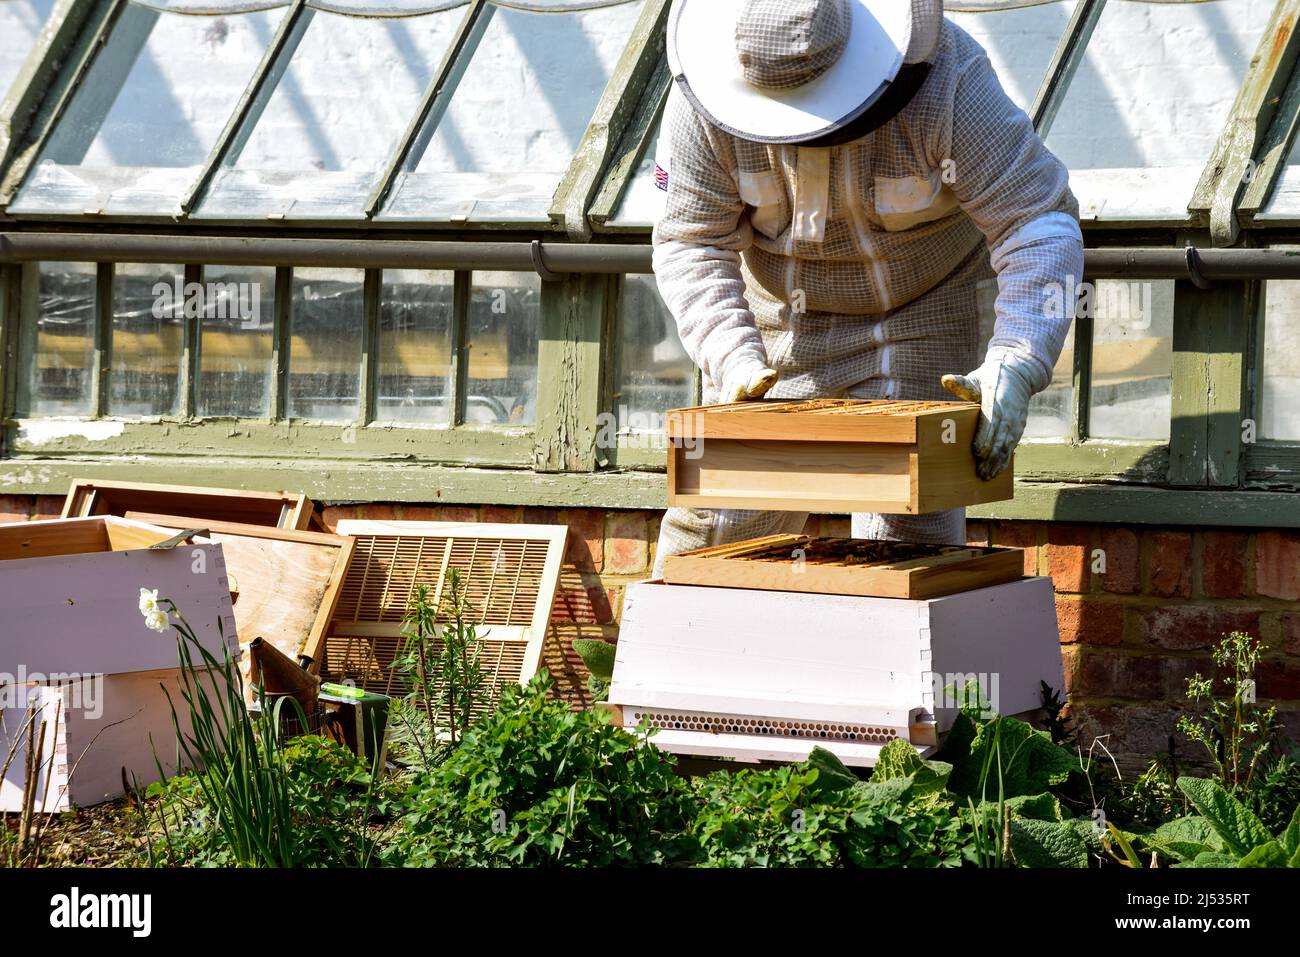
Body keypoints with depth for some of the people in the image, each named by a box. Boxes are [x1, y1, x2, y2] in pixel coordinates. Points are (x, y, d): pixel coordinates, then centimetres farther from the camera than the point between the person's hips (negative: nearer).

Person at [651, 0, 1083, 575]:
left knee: (905, 537, -10)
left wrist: (1014, 366, -43)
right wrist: (733, 359, -31)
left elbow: (1040, 221, -31)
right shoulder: (703, 103, -23)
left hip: (916, 312, -2)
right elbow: (691, 244, -15)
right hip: (777, 312, 2)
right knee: (719, 523, 0)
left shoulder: (942, 84, -32)